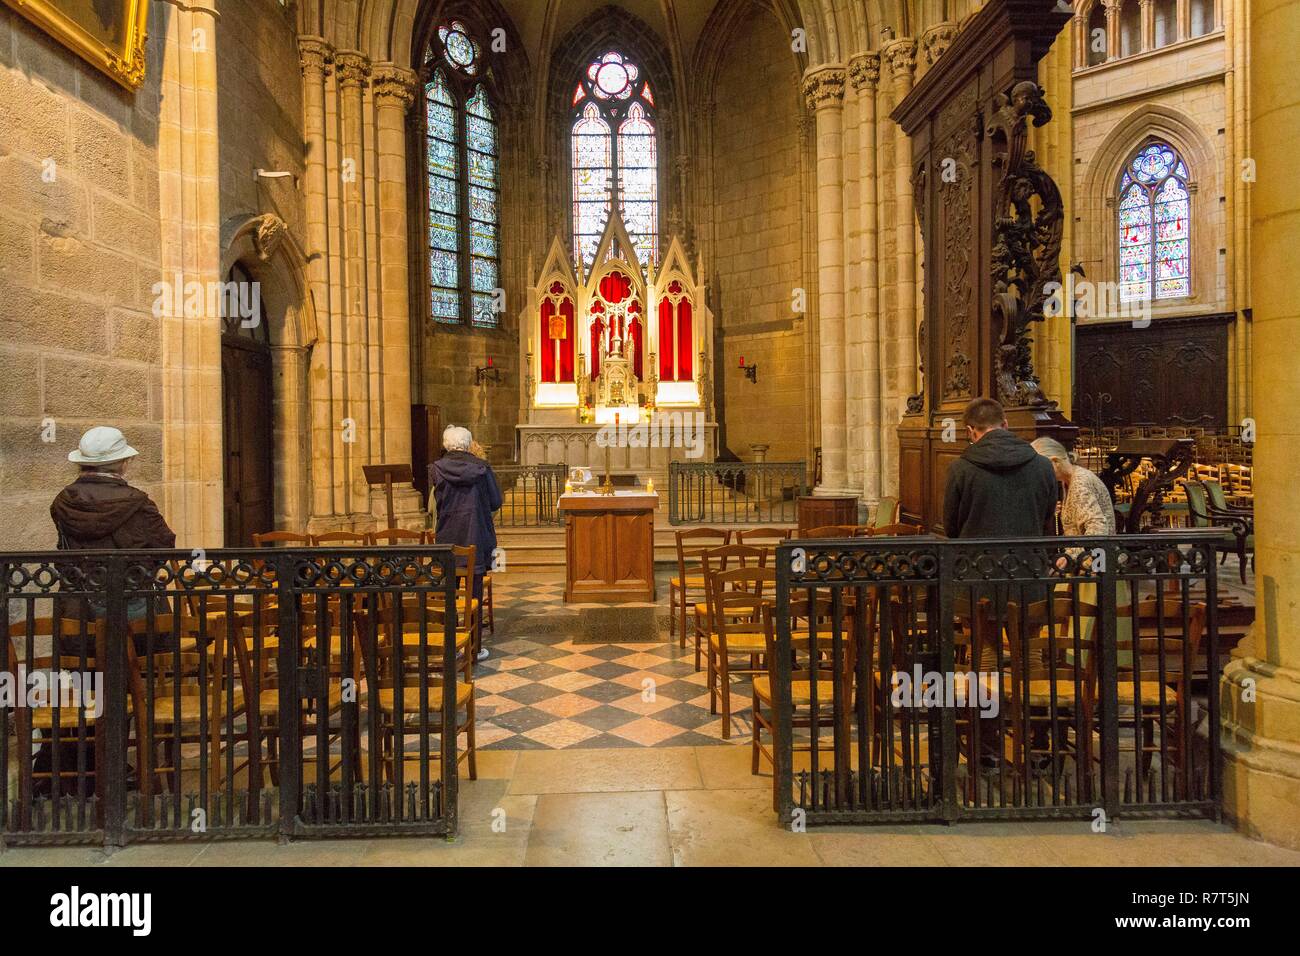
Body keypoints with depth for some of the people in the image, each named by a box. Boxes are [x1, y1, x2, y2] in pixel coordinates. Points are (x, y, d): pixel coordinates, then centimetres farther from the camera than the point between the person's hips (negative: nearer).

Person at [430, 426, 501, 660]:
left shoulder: (437, 469, -5)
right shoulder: (482, 467, -6)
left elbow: (435, 505, 3)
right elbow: (496, 502, 0)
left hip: (447, 540, 1)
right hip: (477, 539, 0)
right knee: (474, 591, 7)